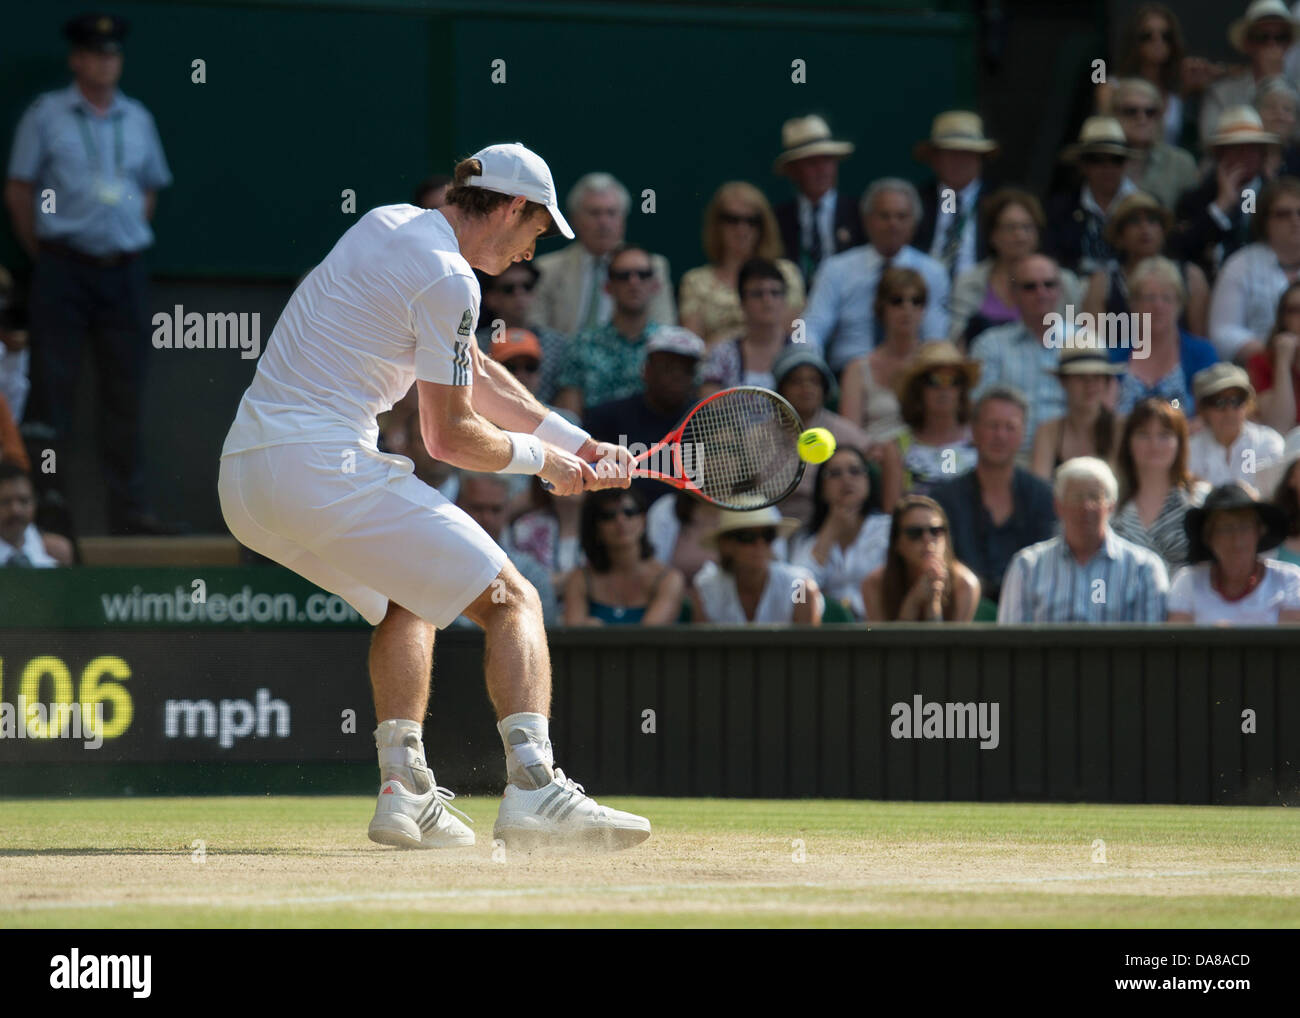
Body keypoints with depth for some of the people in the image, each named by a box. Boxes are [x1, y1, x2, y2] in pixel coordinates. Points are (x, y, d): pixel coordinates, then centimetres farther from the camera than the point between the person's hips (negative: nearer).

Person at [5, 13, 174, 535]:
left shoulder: (137, 118, 14)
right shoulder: (46, 115, 2)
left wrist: (129, 242, 12)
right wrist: (42, 252, 0)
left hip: (125, 271, 4)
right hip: (64, 271, -4)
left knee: (125, 394, 4)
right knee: (52, 388, -9)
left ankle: (128, 507, 6)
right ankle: (43, 500, -10)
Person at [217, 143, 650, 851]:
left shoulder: (389, 225, 20)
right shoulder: (448, 279, -9)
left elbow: (474, 373, 26)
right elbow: (448, 436, -7)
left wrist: (576, 443, 23)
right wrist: (541, 457, 11)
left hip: (241, 479, 9)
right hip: (323, 467, -9)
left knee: (408, 599, 29)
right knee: (510, 600, -3)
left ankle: (403, 787, 15)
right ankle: (532, 786, -22)